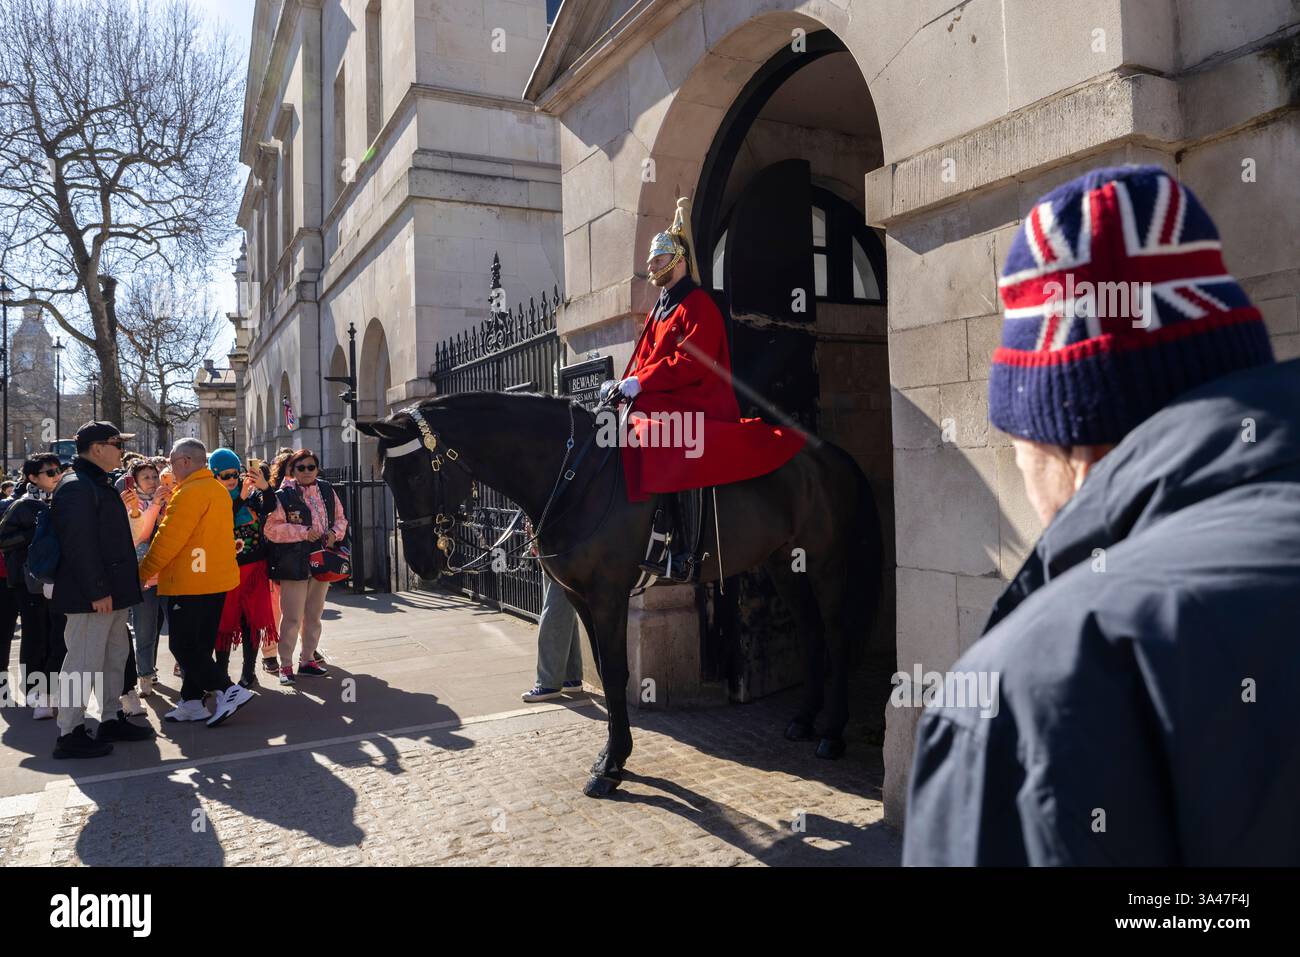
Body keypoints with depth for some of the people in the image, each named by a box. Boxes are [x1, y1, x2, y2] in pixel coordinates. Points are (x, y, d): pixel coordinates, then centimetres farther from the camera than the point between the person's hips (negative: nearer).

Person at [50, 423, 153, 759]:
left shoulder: (99, 485, 17)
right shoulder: (76, 487, -15)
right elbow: (79, 544, -23)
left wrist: (120, 587, 22)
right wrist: (97, 590, -24)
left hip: (112, 592, 10)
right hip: (92, 595, -10)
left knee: (115, 655, 16)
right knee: (84, 661, -3)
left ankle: (112, 719, 26)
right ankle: (69, 734, 6)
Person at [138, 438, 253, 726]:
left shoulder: (191, 492, -15)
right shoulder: (219, 491, 14)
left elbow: (168, 538, -16)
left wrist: (143, 572, -6)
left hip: (189, 583, -9)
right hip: (217, 580, 9)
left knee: (182, 645, -4)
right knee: (199, 645, 13)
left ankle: (228, 690, -10)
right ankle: (192, 703, 18)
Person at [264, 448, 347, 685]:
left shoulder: (327, 491, 7)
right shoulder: (282, 496, -8)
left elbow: (340, 517, 16)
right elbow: (272, 529, -13)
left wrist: (335, 533, -4)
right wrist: (304, 532, -20)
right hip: (294, 565, -5)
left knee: (314, 615, 15)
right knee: (292, 617, -3)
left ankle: (307, 659, 28)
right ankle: (286, 664, 11)